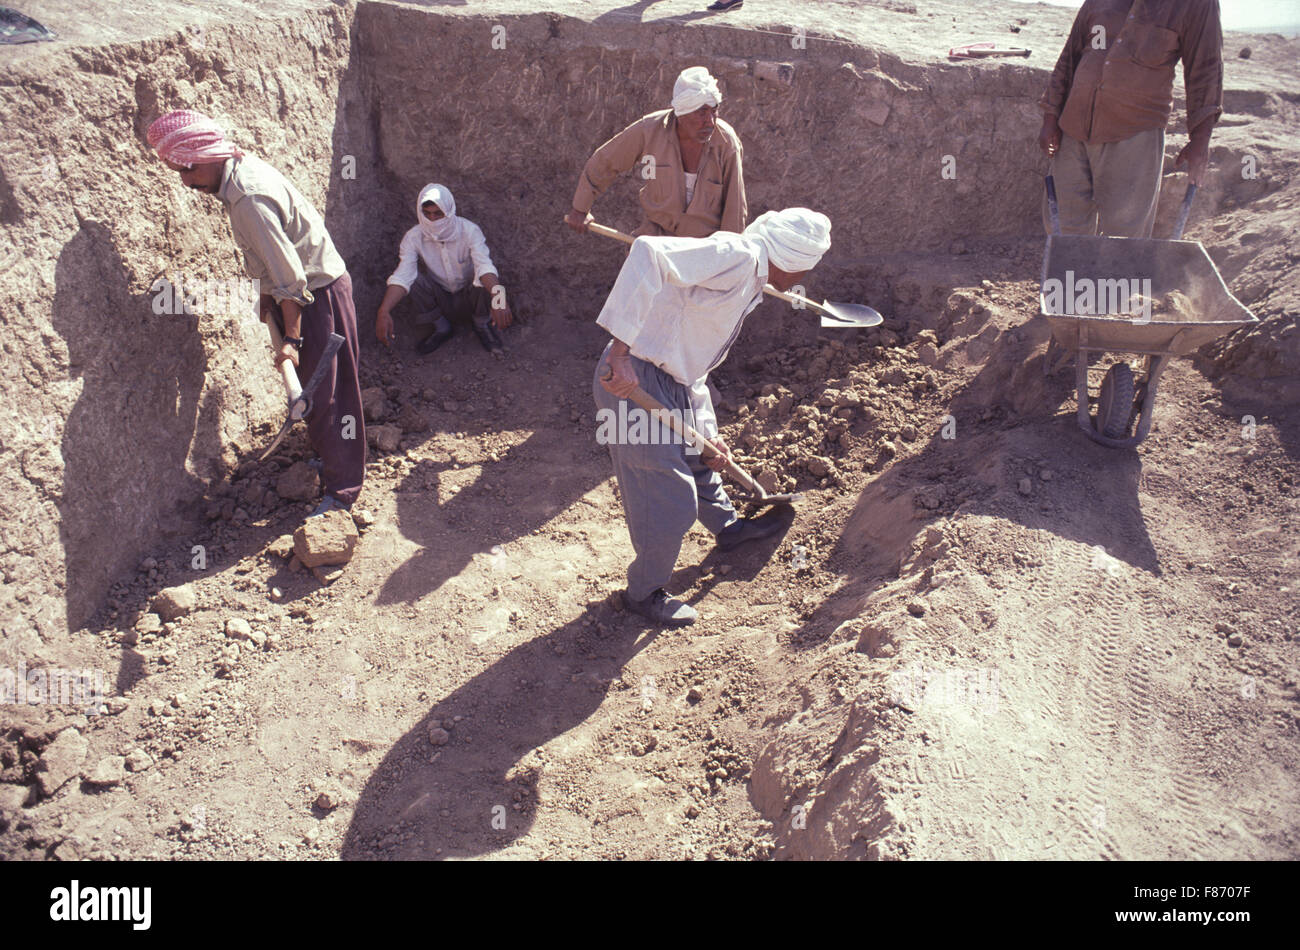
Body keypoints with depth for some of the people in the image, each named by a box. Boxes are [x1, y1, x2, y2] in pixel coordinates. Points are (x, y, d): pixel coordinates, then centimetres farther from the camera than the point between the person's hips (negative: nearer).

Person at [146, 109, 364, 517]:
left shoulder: (249, 200, -27)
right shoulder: (242, 167, 4)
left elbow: (289, 276, -27)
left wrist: (292, 338, -25)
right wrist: (267, 294, 22)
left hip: (318, 294, -10)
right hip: (309, 286, 10)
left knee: (325, 393, -3)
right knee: (315, 387, 20)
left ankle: (342, 490, 7)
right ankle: (331, 457, 37)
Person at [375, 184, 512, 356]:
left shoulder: (469, 231, -22)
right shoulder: (413, 237, -16)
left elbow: (484, 266, -40)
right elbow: (403, 276, -28)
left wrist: (498, 297, -61)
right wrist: (384, 311, -47)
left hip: (469, 297, -1)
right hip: (439, 300, 2)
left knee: (485, 283, -34)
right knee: (413, 279, -28)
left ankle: (481, 324, -1)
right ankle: (441, 327, -3)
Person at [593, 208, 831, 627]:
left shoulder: (750, 285, 15)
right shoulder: (736, 255, -17)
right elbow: (648, 253, -32)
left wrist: (708, 434, 14)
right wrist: (621, 353, -36)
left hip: (677, 382, 10)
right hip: (636, 381, -10)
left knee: (699, 460, 31)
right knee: (672, 502, -1)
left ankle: (728, 526, 59)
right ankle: (644, 592, 24)